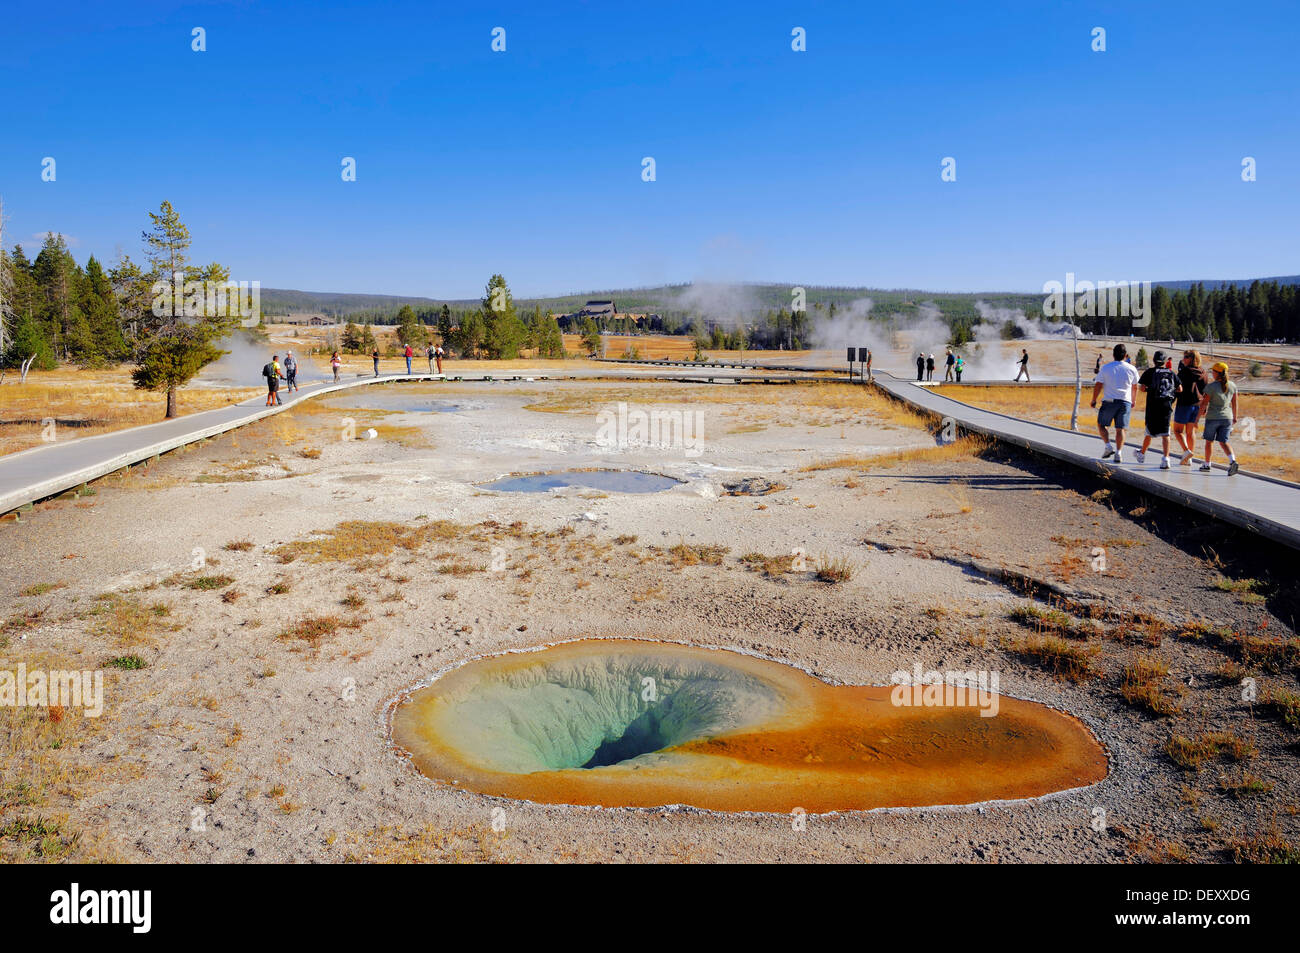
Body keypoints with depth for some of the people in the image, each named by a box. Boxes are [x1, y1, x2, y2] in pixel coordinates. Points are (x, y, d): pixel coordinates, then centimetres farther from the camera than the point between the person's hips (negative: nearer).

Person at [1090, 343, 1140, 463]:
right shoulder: (1132, 369, 3)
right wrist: (1133, 401, 30)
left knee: (1101, 425, 13)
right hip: (1125, 402, 2)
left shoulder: (1105, 368, -3)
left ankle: (1109, 446, -3)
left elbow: (1098, 386, -3)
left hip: (1109, 401, -2)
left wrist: (1094, 400, 10)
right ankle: (1118, 453, -2)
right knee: (1120, 428, 3)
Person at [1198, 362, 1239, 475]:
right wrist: (1235, 417, 18)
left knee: (1209, 441, 12)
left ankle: (1207, 464, 22)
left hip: (1212, 418, -4)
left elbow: (1204, 402, -9)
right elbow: (1234, 403, 9)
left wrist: (1202, 412, 11)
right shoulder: (1232, 386, 2)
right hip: (1227, 418, 4)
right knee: (1223, 441, 7)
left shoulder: (1211, 386, -13)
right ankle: (1232, 460, -16)